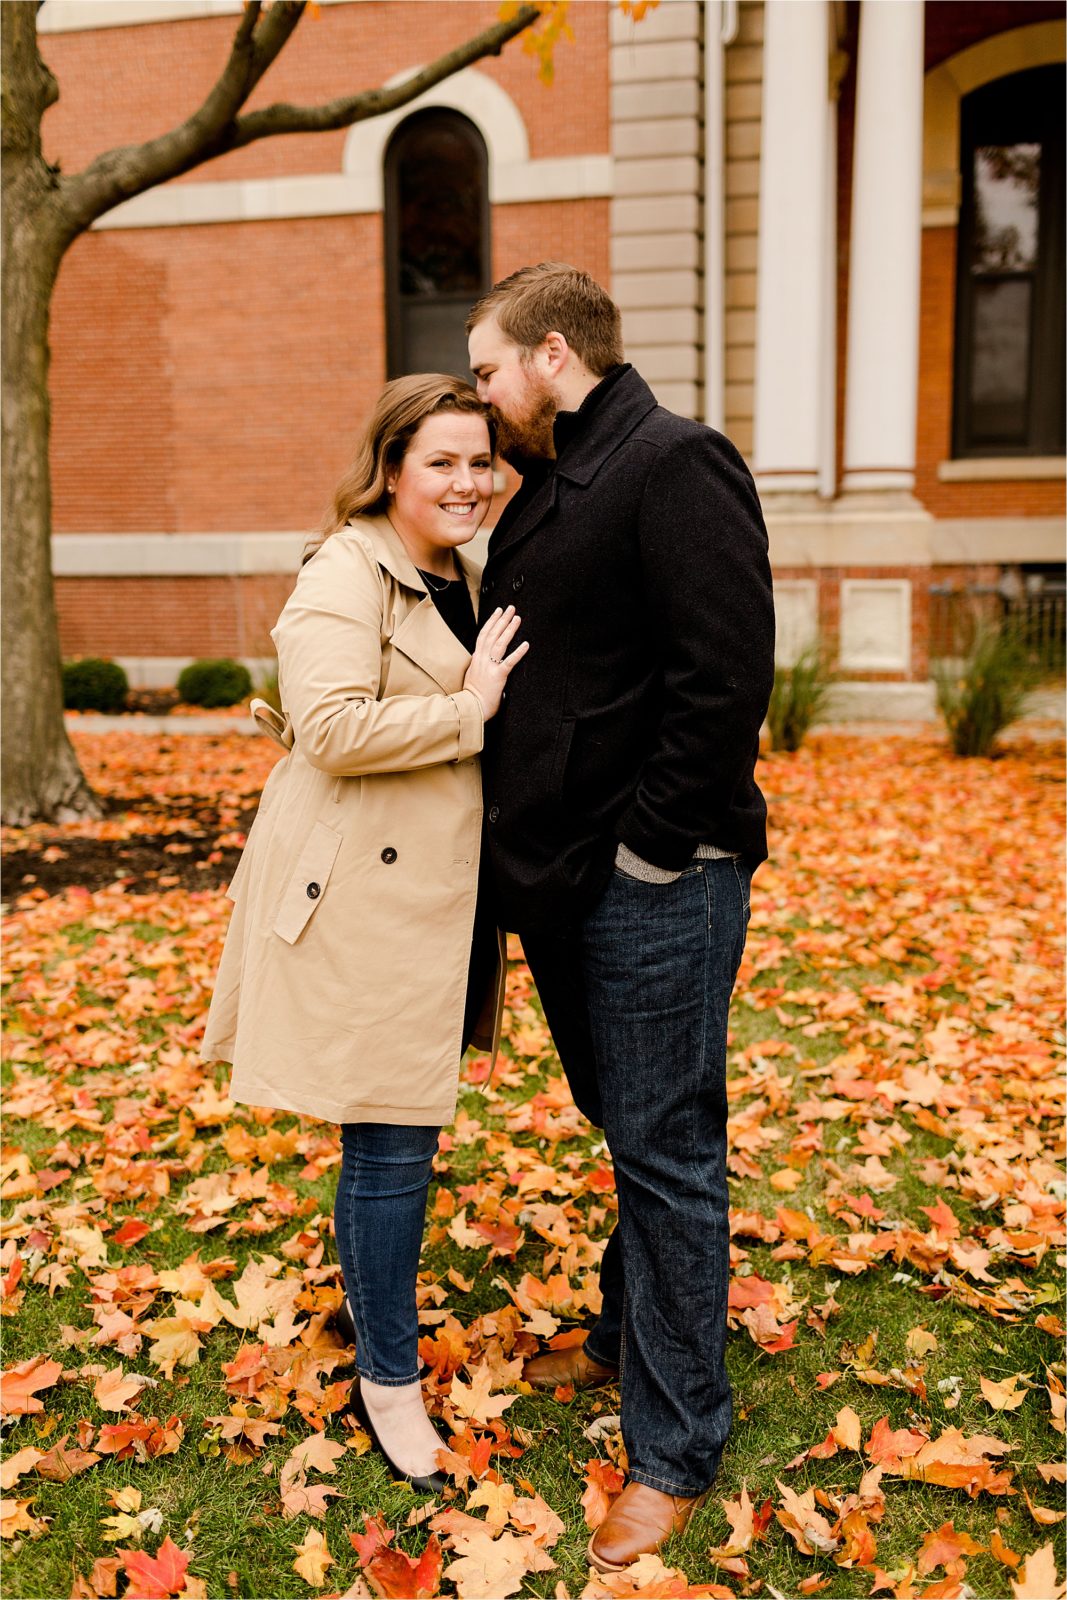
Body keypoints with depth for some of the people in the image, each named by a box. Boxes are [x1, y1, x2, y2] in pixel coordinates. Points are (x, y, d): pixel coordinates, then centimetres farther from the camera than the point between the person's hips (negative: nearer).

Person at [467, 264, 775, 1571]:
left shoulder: (675, 466, -12)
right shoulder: (549, 491, 16)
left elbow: (727, 675, -21)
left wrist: (646, 844, -18)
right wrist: (528, 836, 12)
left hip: (653, 884, -9)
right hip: (561, 876, 9)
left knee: (664, 1152, 1)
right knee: (624, 1128, 21)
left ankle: (675, 1449, 16)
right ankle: (627, 1340, 40)